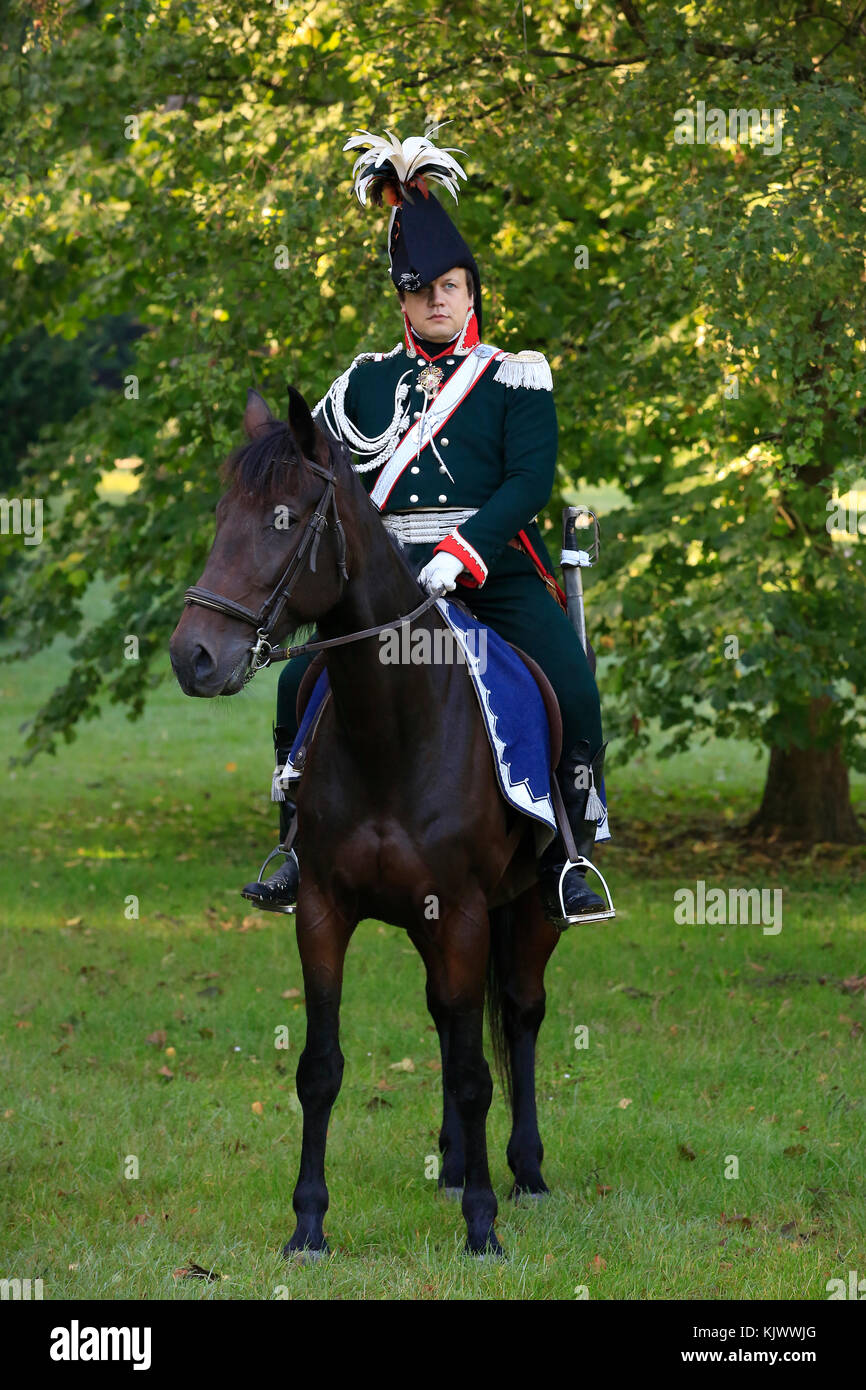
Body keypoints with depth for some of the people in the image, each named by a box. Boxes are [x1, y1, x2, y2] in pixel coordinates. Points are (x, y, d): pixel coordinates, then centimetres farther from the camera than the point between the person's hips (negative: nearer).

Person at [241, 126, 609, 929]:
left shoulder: (516, 377, 5)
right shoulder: (367, 381, 15)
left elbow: (530, 481, -7)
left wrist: (459, 554, -20)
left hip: (495, 569, -2)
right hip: (389, 575, 2)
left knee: (573, 693, -22)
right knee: (300, 686, -14)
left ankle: (566, 864, -8)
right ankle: (301, 856, 0)